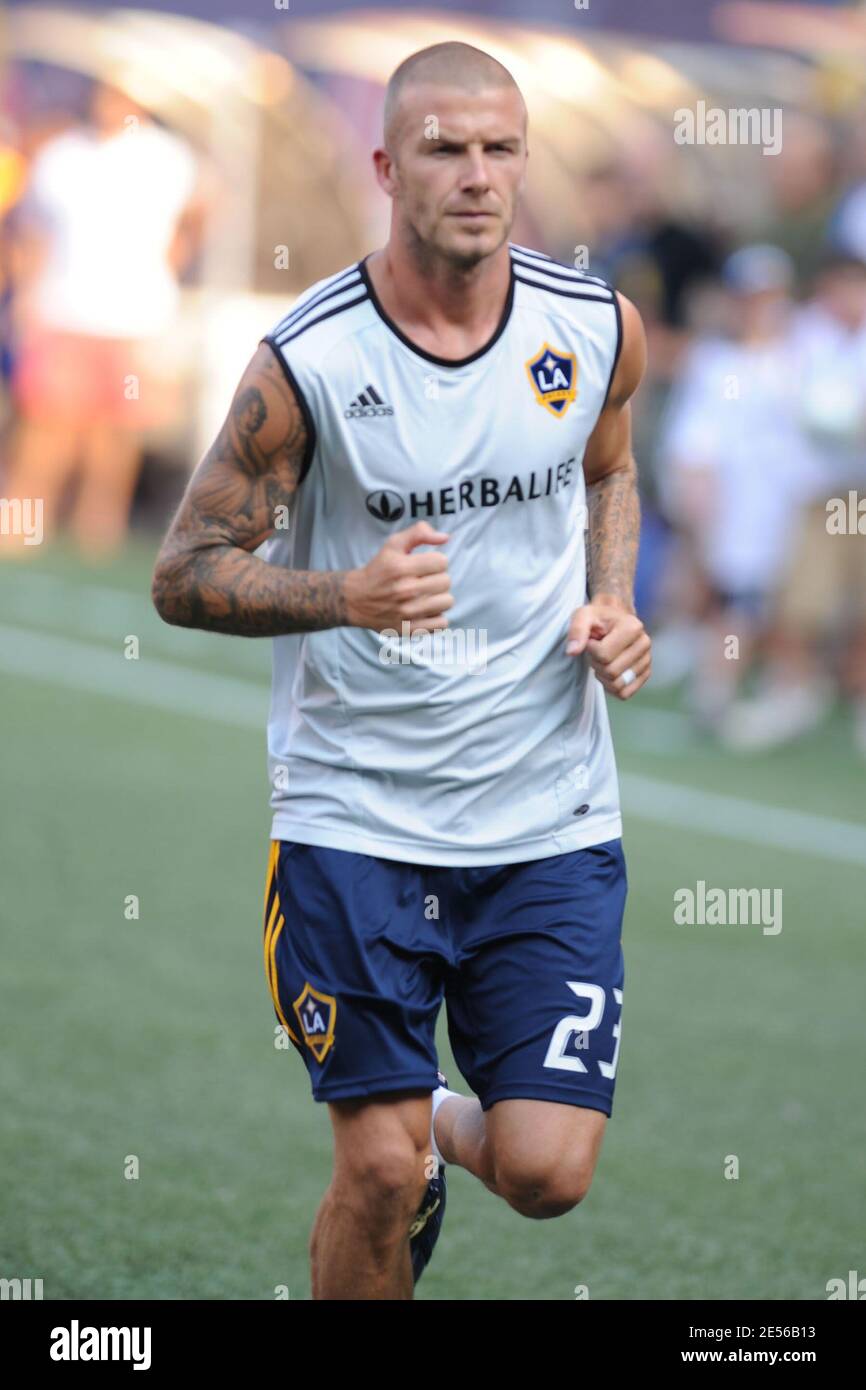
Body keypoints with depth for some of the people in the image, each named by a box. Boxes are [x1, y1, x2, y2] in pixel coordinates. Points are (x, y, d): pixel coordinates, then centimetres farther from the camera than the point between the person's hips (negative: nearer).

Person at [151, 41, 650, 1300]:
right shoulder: (306, 362, -13)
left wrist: (613, 604, 1)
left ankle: (440, 1124, 32)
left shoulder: (595, 327, -1)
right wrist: (345, 595, -24)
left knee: (547, 1175, -3)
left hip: (550, 817, 3)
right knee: (378, 1174, -5)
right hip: (358, 811, -3)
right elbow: (184, 575, -7)